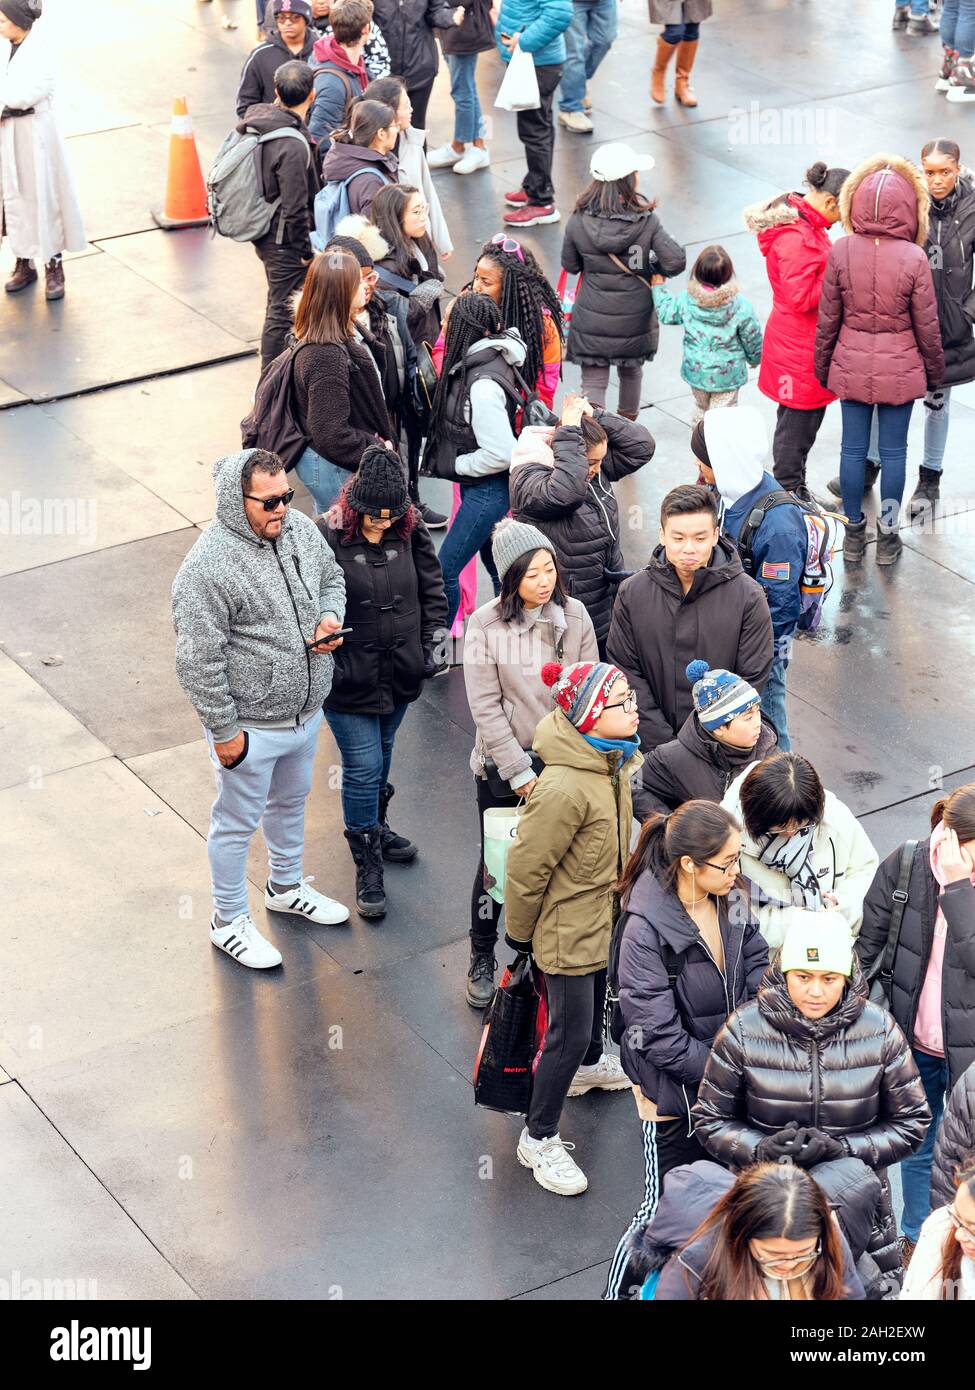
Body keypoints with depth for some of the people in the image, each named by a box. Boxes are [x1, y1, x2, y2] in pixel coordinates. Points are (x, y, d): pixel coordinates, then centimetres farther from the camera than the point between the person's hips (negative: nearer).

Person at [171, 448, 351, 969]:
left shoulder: (300, 529, -6)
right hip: (250, 726, -7)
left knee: (291, 801, 29)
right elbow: (199, 660, -23)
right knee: (238, 823, 12)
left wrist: (329, 618, -8)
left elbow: (331, 578, 14)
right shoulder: (209, 566, -28)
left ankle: (286, 886, 53)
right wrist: (223, 730, -19)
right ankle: (229, 921, 32)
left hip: (306, 711, 7)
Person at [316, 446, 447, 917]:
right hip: (349, 678, -5)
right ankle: (367, 865, 10)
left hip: (400, 671, 5)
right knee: (363, 766, -3)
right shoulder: (327, 537, -19)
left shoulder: (410, 531, -5)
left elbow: (432, 587, 9)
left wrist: (432, 640, 3)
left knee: (381, 752, 24)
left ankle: (375, 826, 47)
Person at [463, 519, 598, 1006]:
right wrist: (520, 773, -12)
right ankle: (482, 960, 27)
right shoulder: (485, 625, -12)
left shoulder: (574, 616, -4)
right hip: (501, 766, -2)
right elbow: (486, 708, -11)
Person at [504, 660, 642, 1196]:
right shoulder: (563, 789, -36)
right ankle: (538, 1138, 17)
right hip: (568, 928, -9)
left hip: (602, 914, 9)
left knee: (595, 996, 32)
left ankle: (589, 1065, 60)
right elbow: (526, 868, -26)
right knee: (569, 1031, 1)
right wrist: (519, 934, -12)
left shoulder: (611, 760, -7)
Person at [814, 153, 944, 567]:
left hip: (851, 366, 2)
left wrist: (822, 367, 12)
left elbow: (827, 319, -3)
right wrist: (935, 373, 8)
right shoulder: (913, 258, -17)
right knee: (893, 452, 10)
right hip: (900, 369, -2)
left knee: (853, 449, 13)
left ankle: (854, 533, 24)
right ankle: (888, 536, 20)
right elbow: (927, 327, -8)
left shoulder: (841, 251, -11)